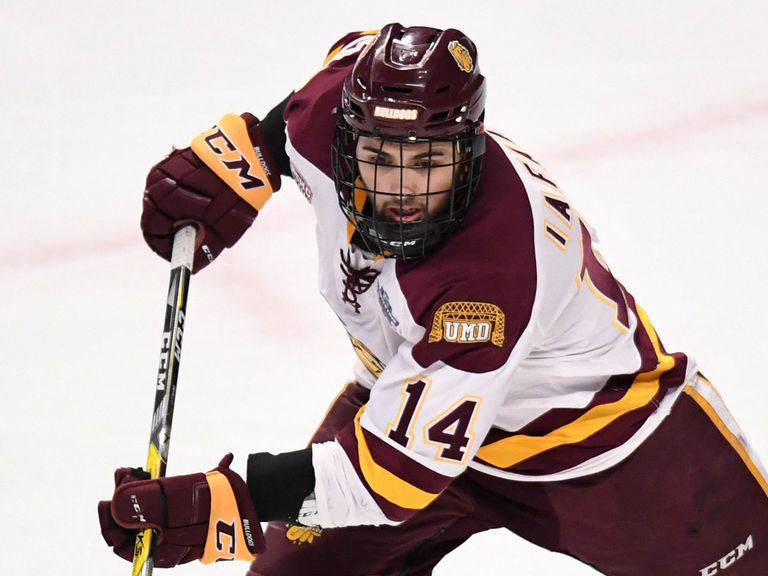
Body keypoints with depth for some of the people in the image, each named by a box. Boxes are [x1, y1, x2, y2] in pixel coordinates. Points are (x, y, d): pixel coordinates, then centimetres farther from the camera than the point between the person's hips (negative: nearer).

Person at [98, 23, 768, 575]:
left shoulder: (494, 273, -42)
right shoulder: (339, 113, -26)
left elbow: (398, 467, -40)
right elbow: (360, 55, 2)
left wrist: (217, 508, -46)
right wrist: (237, 162, -6)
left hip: (595, 416, -5)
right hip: (414, 388, 5)